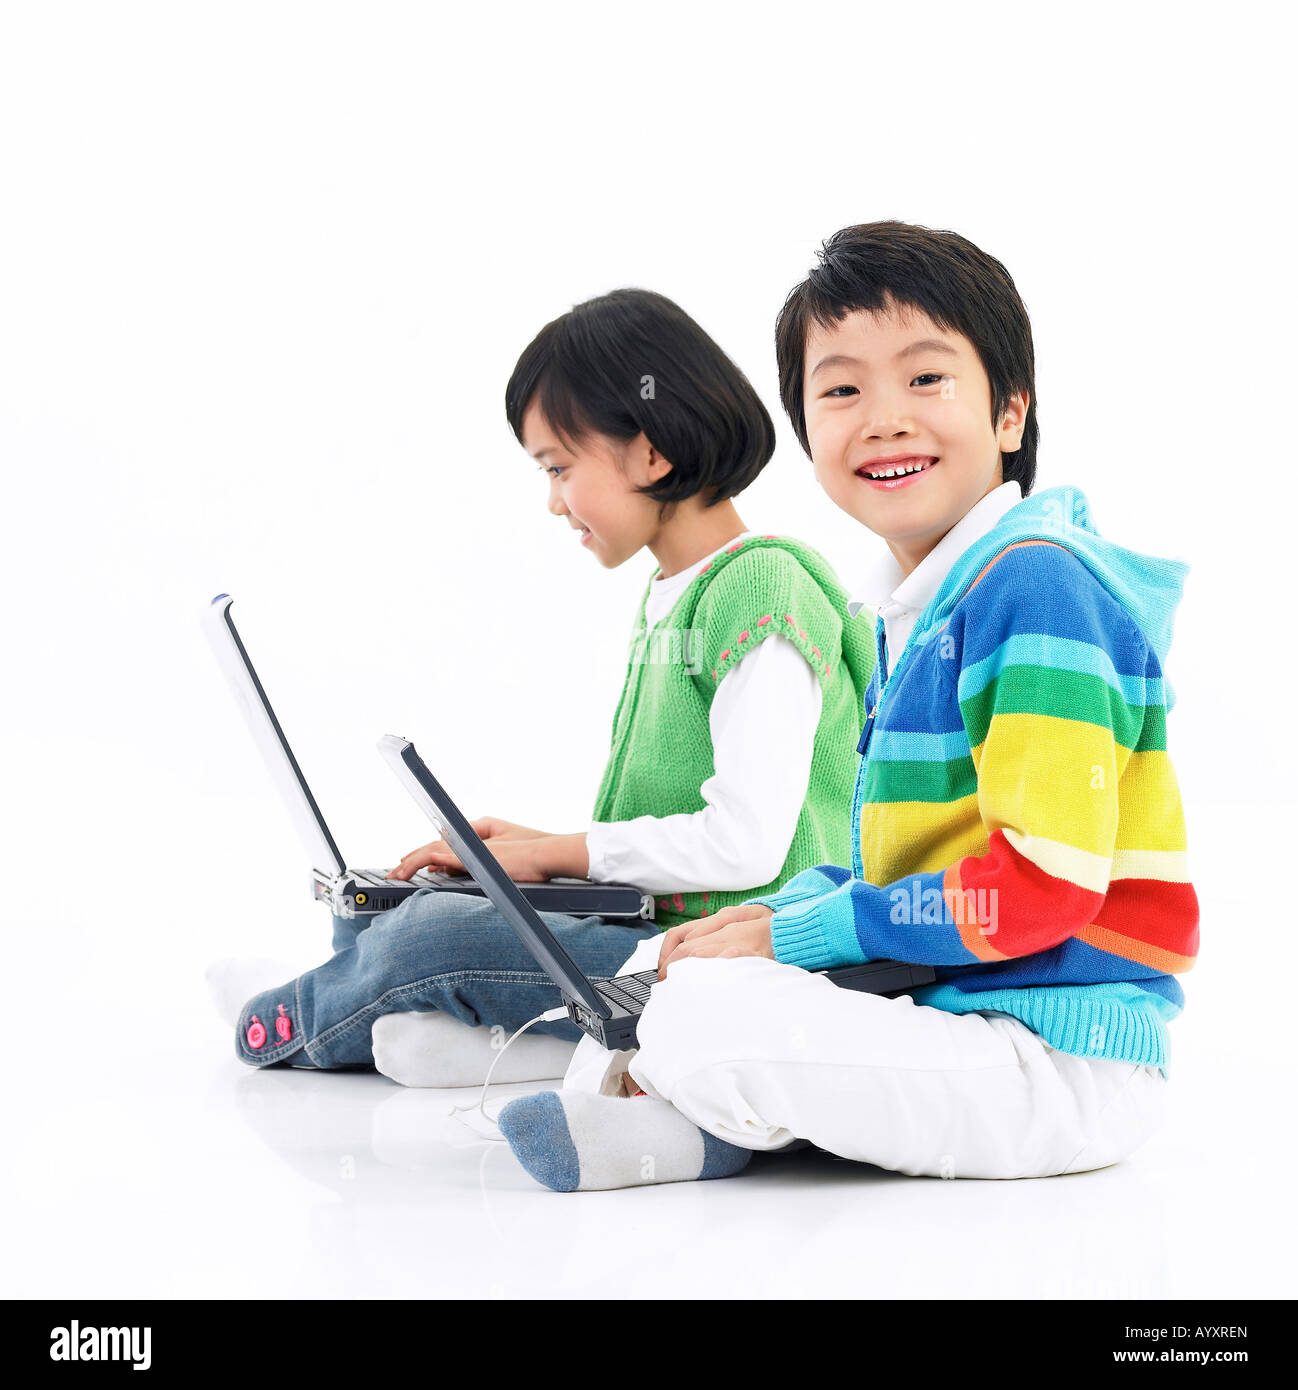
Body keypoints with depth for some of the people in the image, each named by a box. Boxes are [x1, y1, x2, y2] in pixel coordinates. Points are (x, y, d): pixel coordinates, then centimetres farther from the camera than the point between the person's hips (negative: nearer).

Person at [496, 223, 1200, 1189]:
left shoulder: (1038, 586, -16)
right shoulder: (914, 610, 15)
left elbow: (1042, 885, -22)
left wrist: (793, 935, -15)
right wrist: (772, 919, 2)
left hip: (1064, 1067, -10)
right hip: (939, 1016, 10)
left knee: (705, 1014, -24)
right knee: (665, 962, 19)